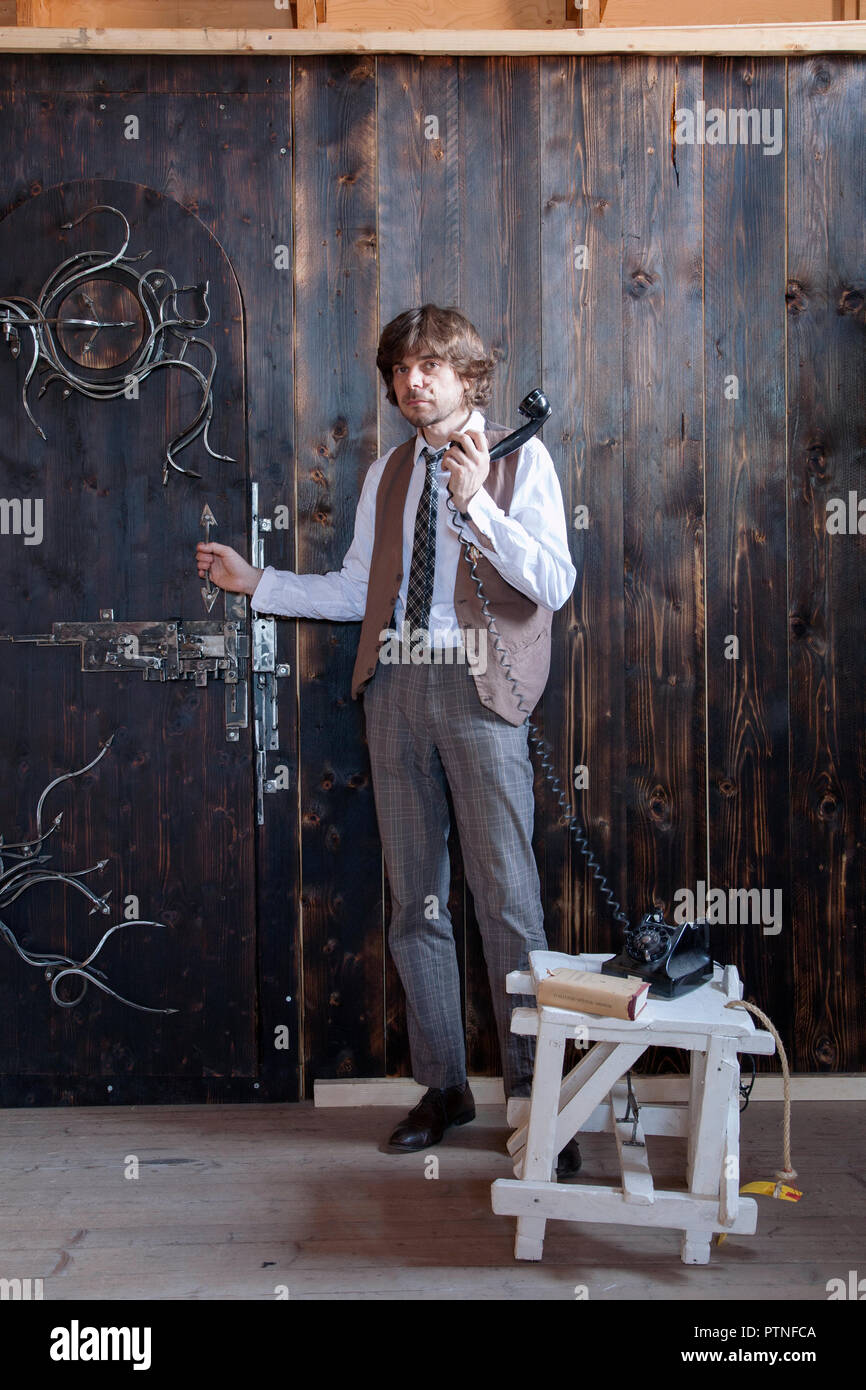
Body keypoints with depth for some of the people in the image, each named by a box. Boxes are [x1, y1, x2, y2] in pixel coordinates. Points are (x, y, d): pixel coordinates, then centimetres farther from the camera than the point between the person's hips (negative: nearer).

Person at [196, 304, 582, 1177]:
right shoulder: (387, 474, 18)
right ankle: (442, 1086, 18)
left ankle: (534, 1096, 2)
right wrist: (256, 582, 14)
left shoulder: (520, 459, 3)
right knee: (414, 900, 8)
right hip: (395, 687, 5)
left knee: (506, 898, -8)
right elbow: (357, 591, 19)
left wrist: (477, 505, -17)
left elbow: (554, 584, -8)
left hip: (479, 688, -5)